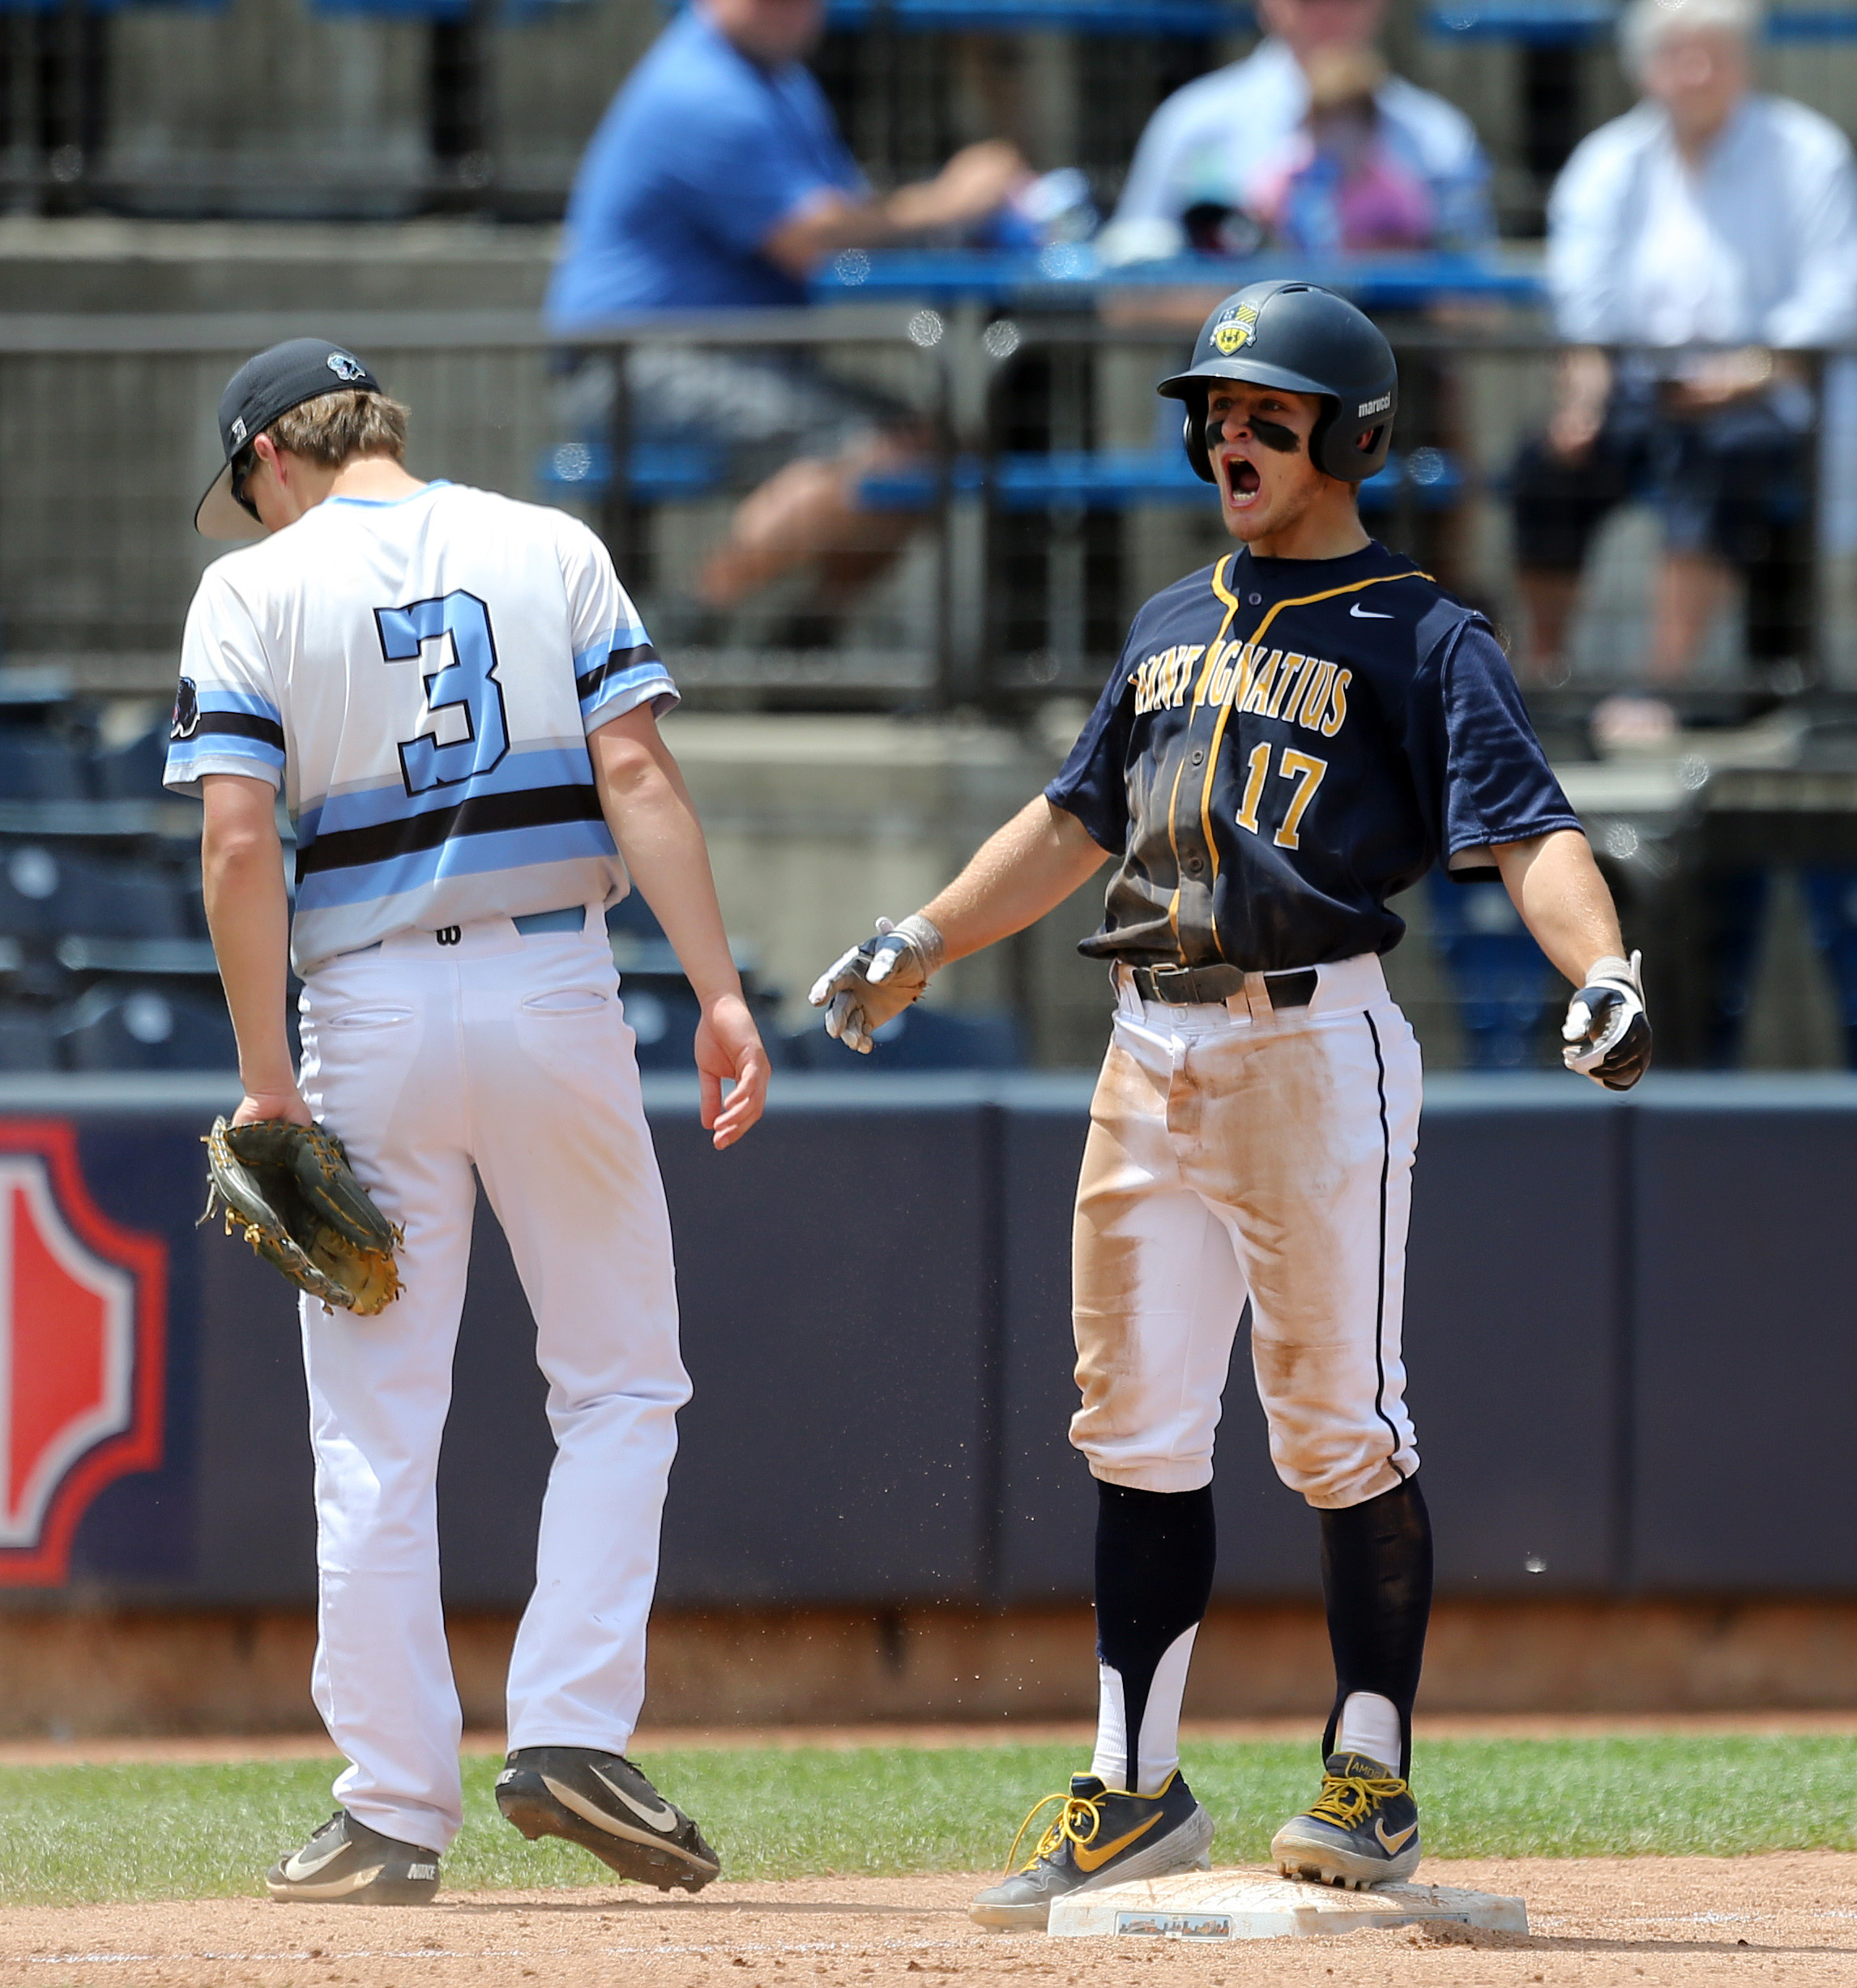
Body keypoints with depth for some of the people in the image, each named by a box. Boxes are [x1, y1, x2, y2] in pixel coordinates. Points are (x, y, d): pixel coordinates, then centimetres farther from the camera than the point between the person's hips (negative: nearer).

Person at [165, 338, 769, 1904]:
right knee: (621, 1384, 12)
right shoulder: (550, 550, 7)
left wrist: (267, 1076, -8)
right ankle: (572, 1732, -3)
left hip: (371, 1011, -1)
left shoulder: (256, 590, 1)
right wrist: (720, 993, -8)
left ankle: (396, 1813, 4)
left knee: (377, 1432, 4)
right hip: (555, 994, 1)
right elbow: (636, 776, -4)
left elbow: (240, 842, -9)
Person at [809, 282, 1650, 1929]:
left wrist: (1600, 967, -30)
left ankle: (1374, 1781, 4)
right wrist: (924, 945, 24)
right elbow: (1078, 821, 28)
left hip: (1317, 1044, -6)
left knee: (1343, 1432, -4)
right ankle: (1135, 1789, 10)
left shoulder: (1420, 637, -1)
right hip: (1152, 1049, 6)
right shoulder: (1174, 627, 19)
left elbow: (1528, 831, -12)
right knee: (1137, 1425, 5)